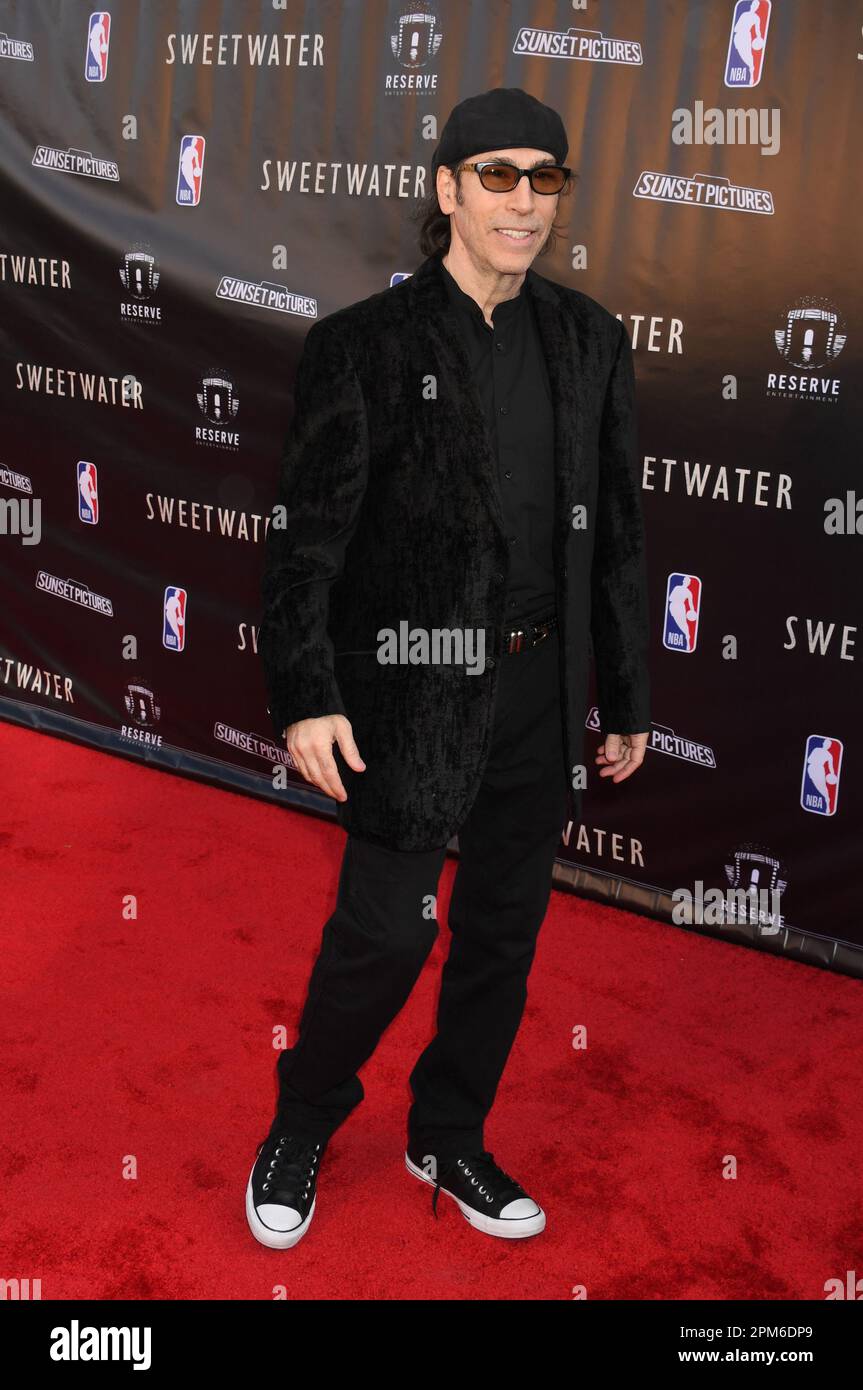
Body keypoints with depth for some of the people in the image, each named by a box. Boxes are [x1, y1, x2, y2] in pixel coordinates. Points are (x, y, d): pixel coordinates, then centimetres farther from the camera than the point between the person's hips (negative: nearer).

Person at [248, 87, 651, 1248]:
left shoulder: (590, 343, 7)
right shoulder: (365, 345, -6)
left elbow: (616, 534, 10)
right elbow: (307, 534, -7)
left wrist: (626, 699, 10)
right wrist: (305, 698, -14)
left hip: (542, 688, 5)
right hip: (417, 685, -4)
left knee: (504, 930, 13)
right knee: (386, 930, -2)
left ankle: (451, 1139, 34)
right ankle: (300, 1128, 26)